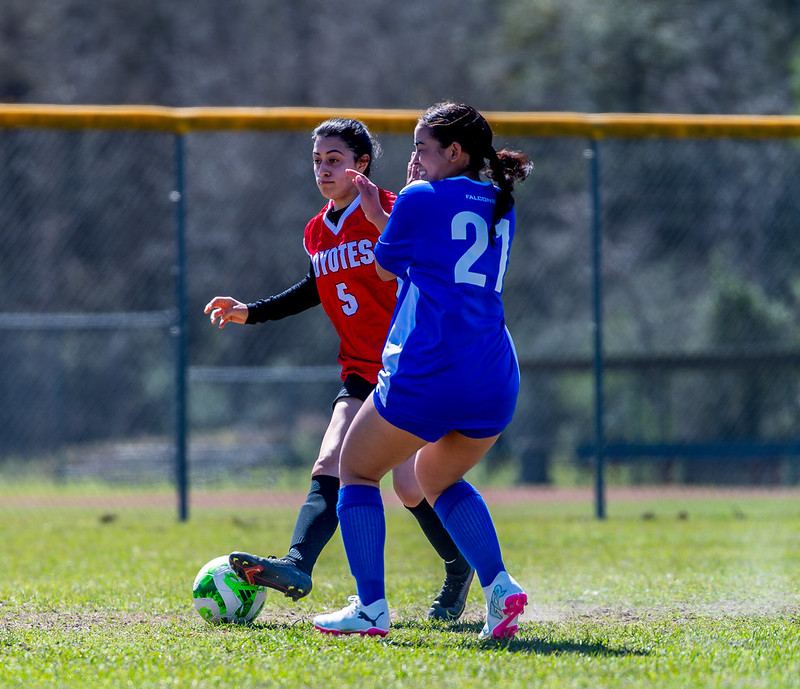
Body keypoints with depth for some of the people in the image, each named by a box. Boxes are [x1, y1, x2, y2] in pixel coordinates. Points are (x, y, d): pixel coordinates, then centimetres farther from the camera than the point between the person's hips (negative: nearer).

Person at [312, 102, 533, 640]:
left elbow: (387, 268, 13)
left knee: (358, 469, 15)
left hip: (426, 375, -6)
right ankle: (499, 585, 5)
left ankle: (371, 606, 4)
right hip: (496, 381, 6)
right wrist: (382, 214, 33)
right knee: (438, 476, 27)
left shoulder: (421, 199, -3)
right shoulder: (501, 209, 16)